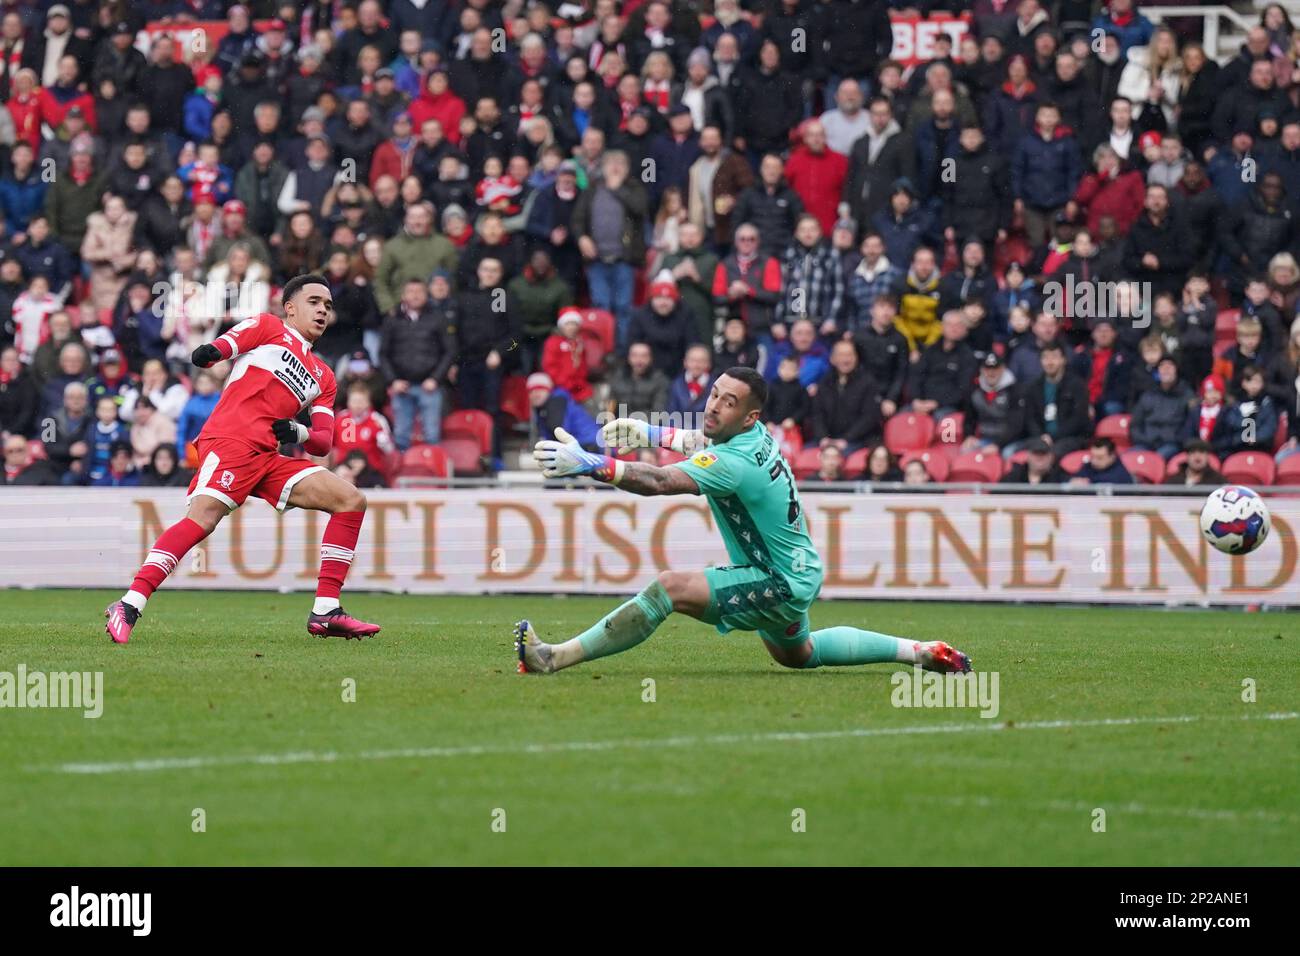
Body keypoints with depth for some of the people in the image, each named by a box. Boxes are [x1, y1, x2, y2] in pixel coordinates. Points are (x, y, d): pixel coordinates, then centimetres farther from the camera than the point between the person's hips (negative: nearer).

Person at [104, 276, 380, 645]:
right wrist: (210, 352, -27)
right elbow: (225, 345, -2)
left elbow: (323, 442, 21)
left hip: (269, 458, 7)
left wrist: (299, 434, -2)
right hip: (230, 441, -7)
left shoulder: (323, 377, 29)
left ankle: (325, 612, -4)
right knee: (204, 516, -28)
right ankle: (129, 606, -34)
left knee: (351, 501, 0)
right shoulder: (268, 327, 15)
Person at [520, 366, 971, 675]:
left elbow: (659, 481, -42)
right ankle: (921, 651, 43)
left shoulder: (736, 463, -29)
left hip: (780, 585, -11)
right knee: (799, 654, 35)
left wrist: (589, 464, -51)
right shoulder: (756, 435, -1)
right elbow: (706, 441, 24)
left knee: (670, 587, -25)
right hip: (796, 573, 11)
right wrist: (650, 434, 11)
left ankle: (556, 658, -31)